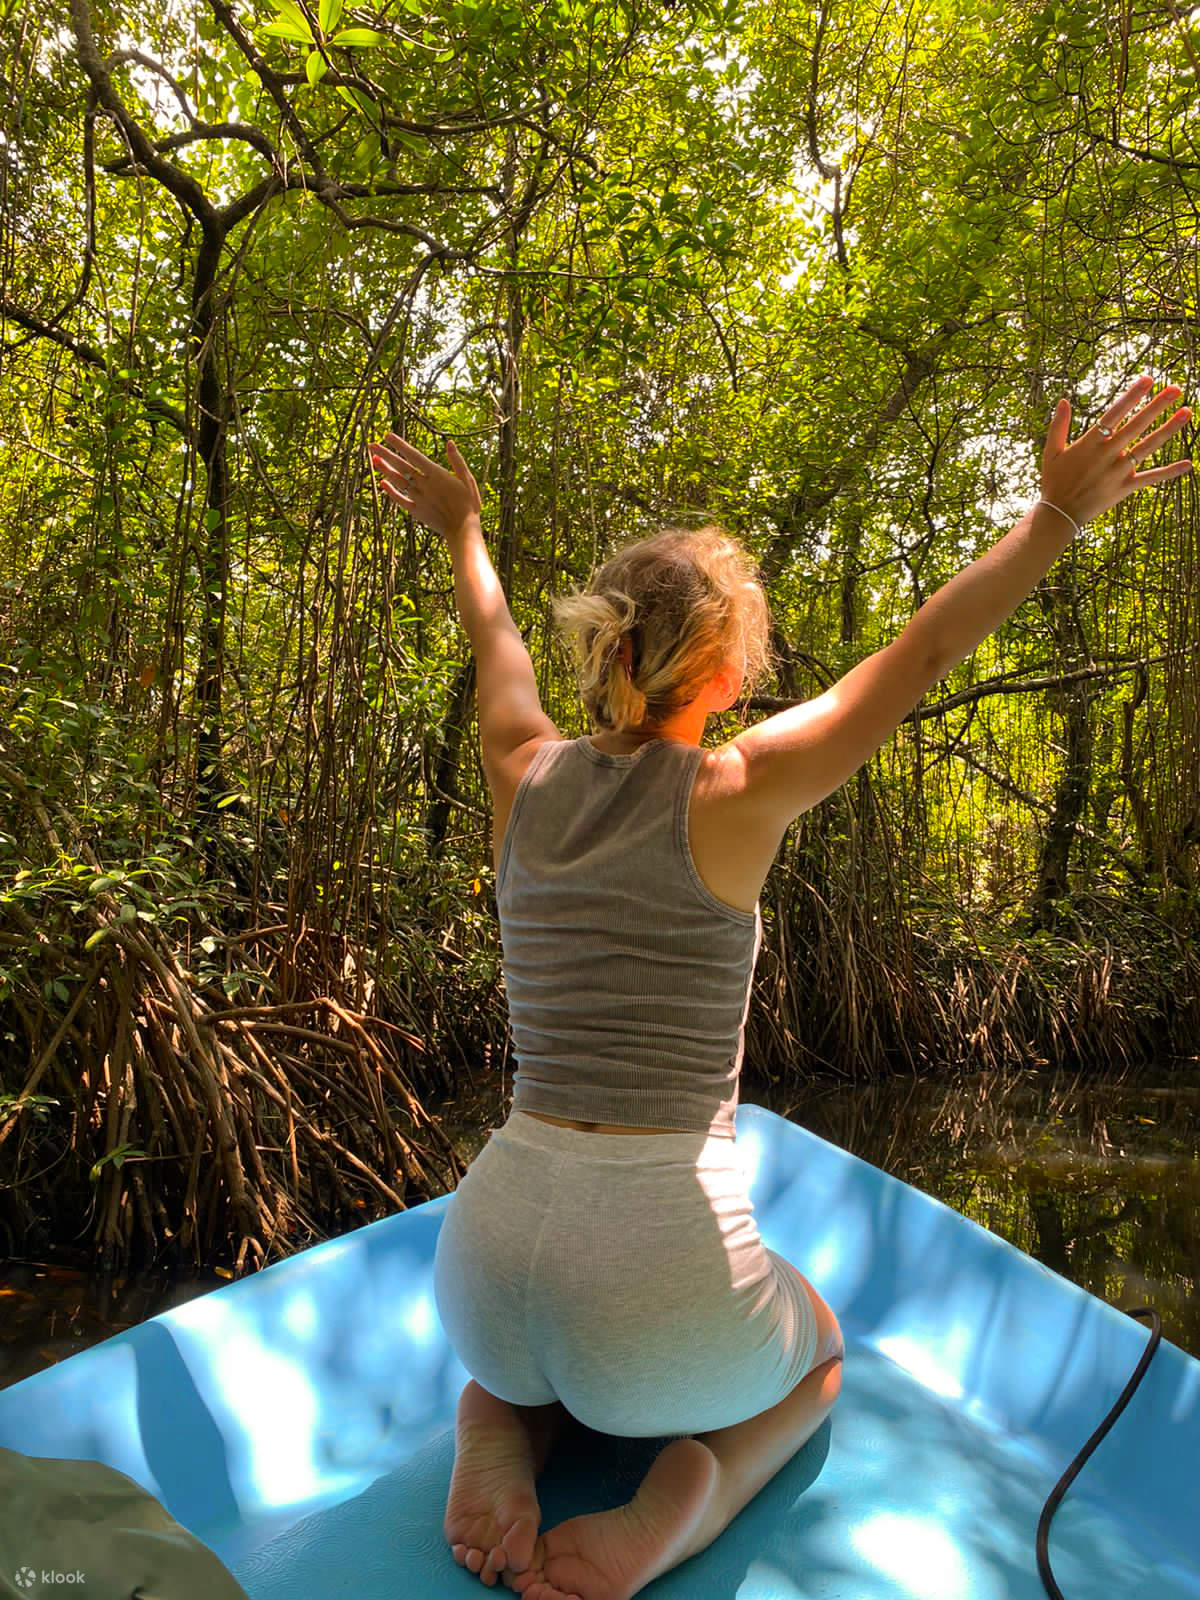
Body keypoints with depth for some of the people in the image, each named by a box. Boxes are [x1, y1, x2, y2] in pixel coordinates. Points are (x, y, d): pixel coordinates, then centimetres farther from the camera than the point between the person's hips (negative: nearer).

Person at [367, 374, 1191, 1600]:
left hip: (489, 1256, 4)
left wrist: (461, 530, 40)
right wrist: (1060, 512, 10)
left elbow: (497, 645, 22)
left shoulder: (527, 779, 1)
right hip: (658, 1268, -4)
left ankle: (499, 1423, 9)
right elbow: (921, 652, -2)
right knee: (817, 1349, 34)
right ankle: (689, 1487, 2)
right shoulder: (734, 796, -11)